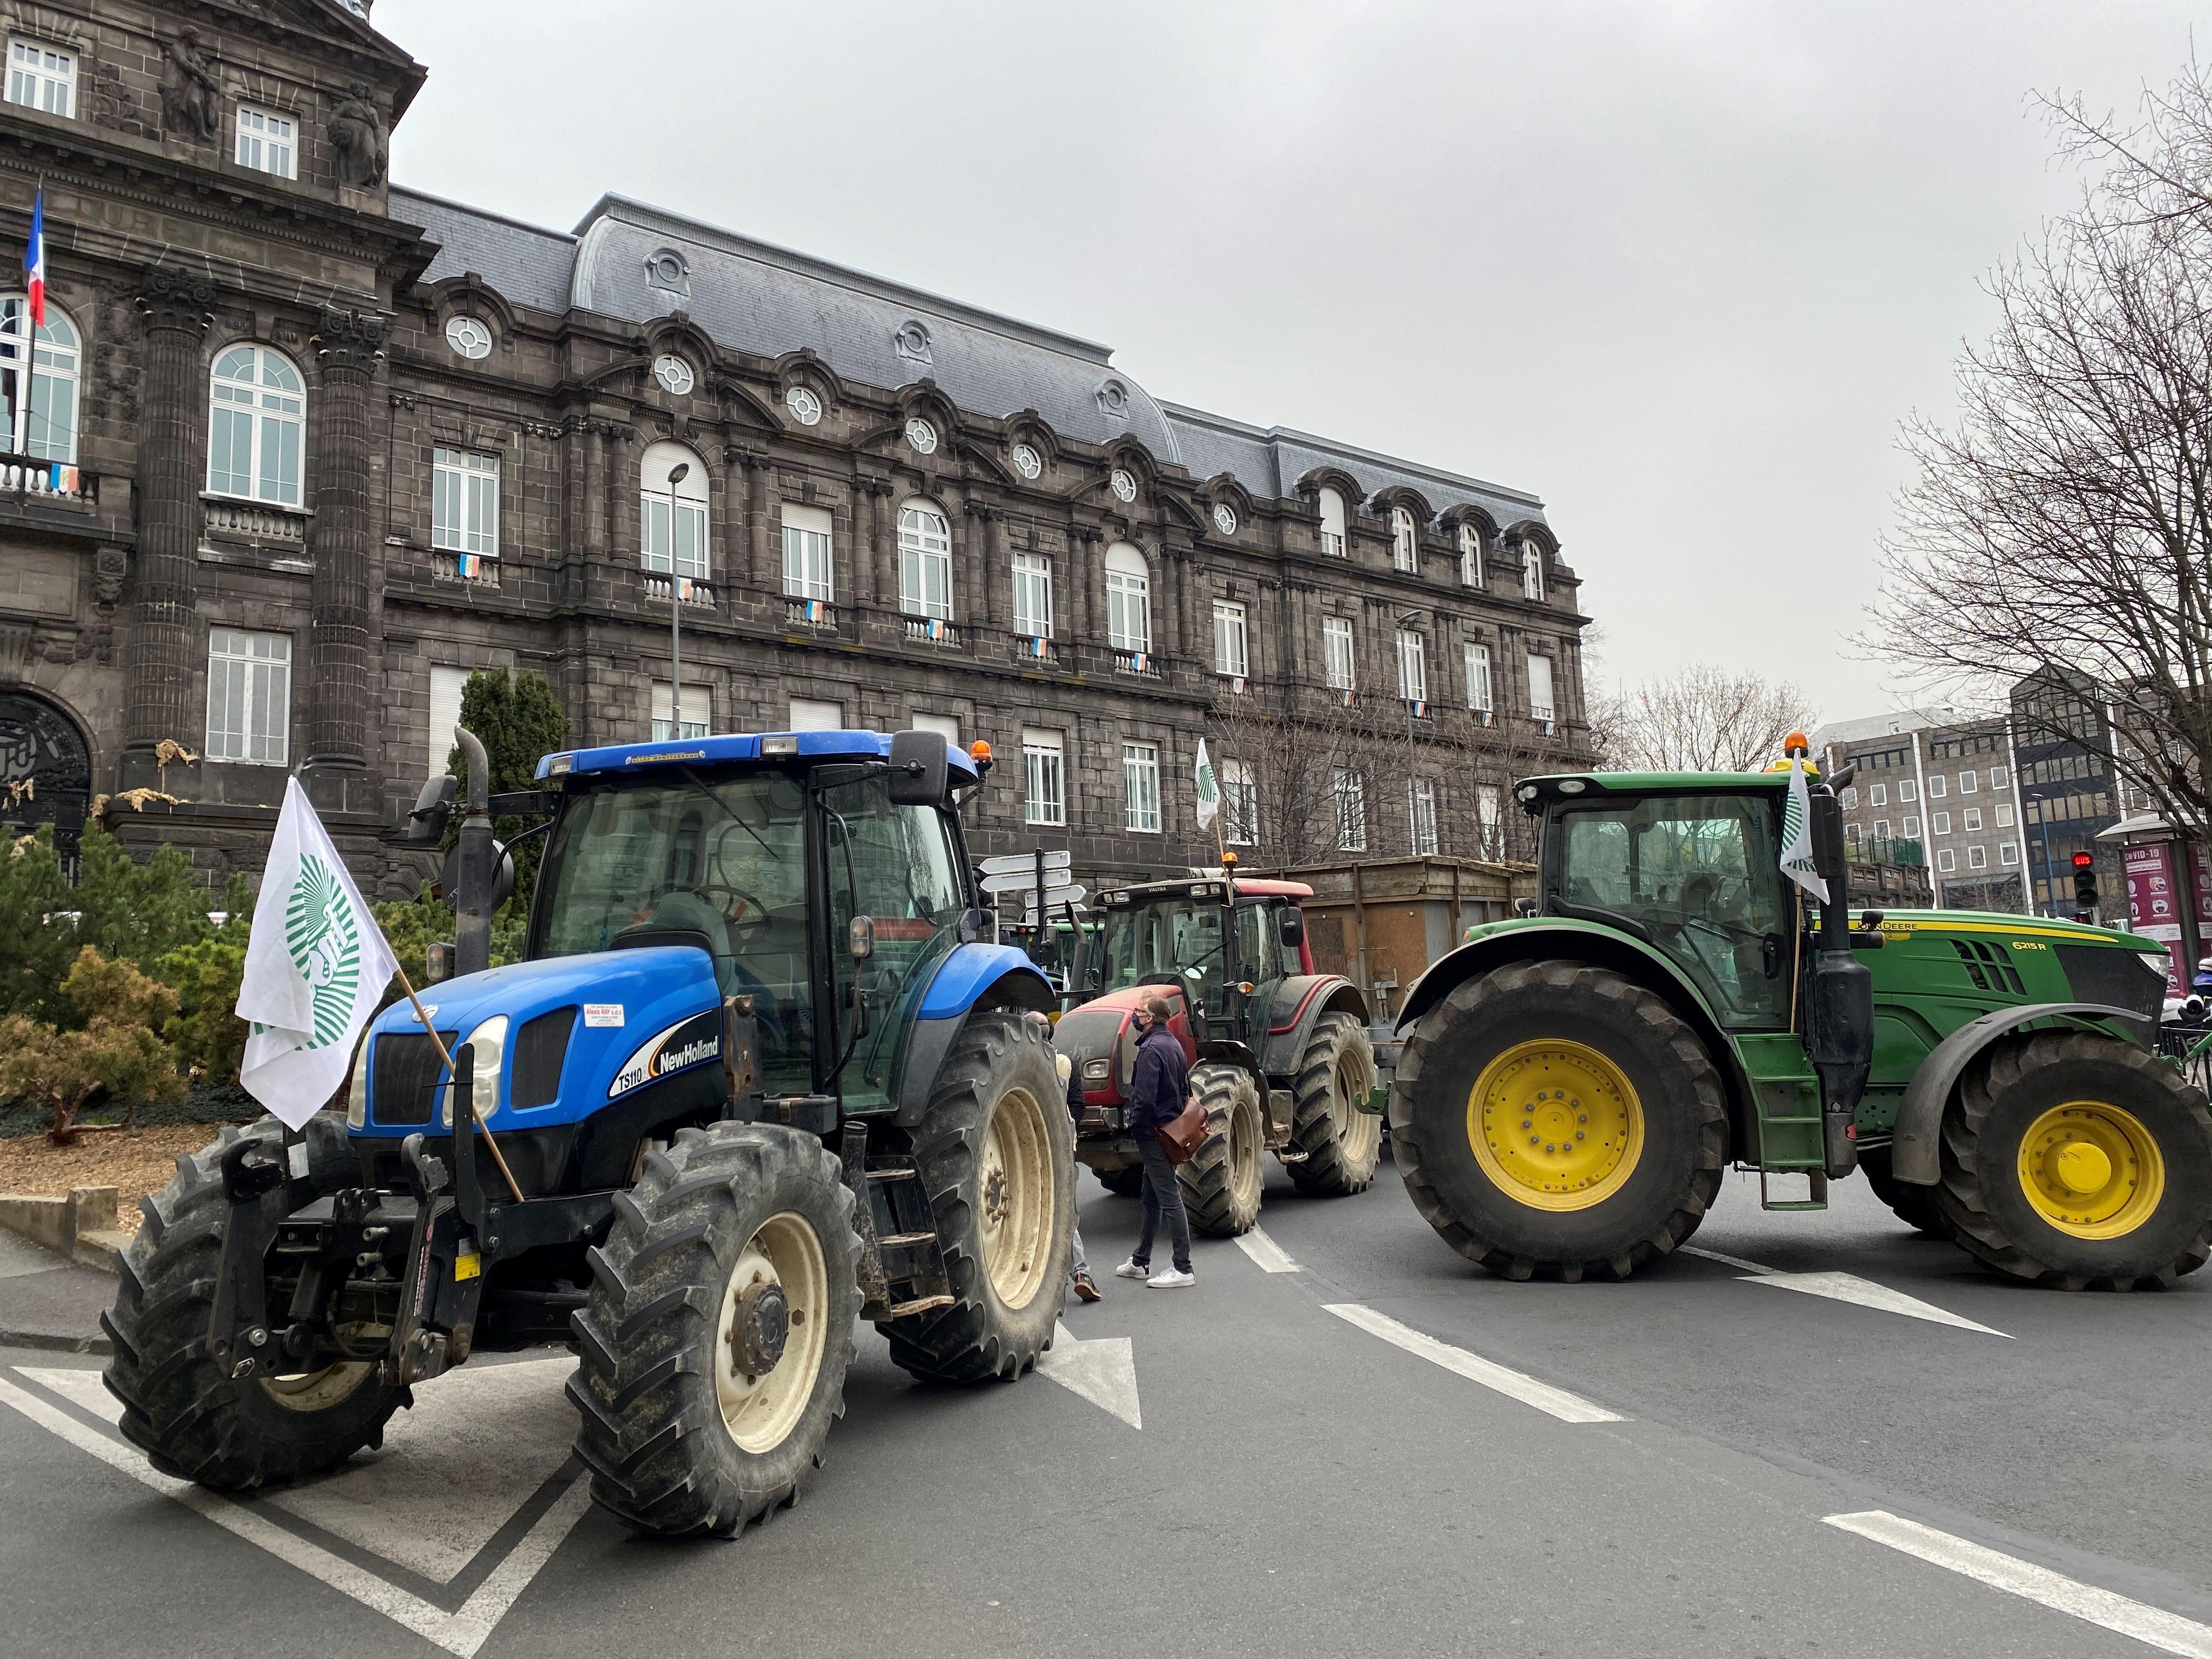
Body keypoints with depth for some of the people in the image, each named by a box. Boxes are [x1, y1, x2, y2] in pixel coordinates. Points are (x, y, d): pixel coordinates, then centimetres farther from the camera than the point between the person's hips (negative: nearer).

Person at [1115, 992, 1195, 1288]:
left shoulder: (1151, 1049, -18)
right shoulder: (1173, 1044, 13)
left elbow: (1144, 1097, -25)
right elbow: (1185, 1089, 20)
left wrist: (1135, 1126, -11)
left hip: (1153, 1133, -10)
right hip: (1171, 1129, 10)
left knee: (1169, 1198, -7)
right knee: (1151, 1199, 18)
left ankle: (1183, 1269, -4)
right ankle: (1140, 1262, 29)